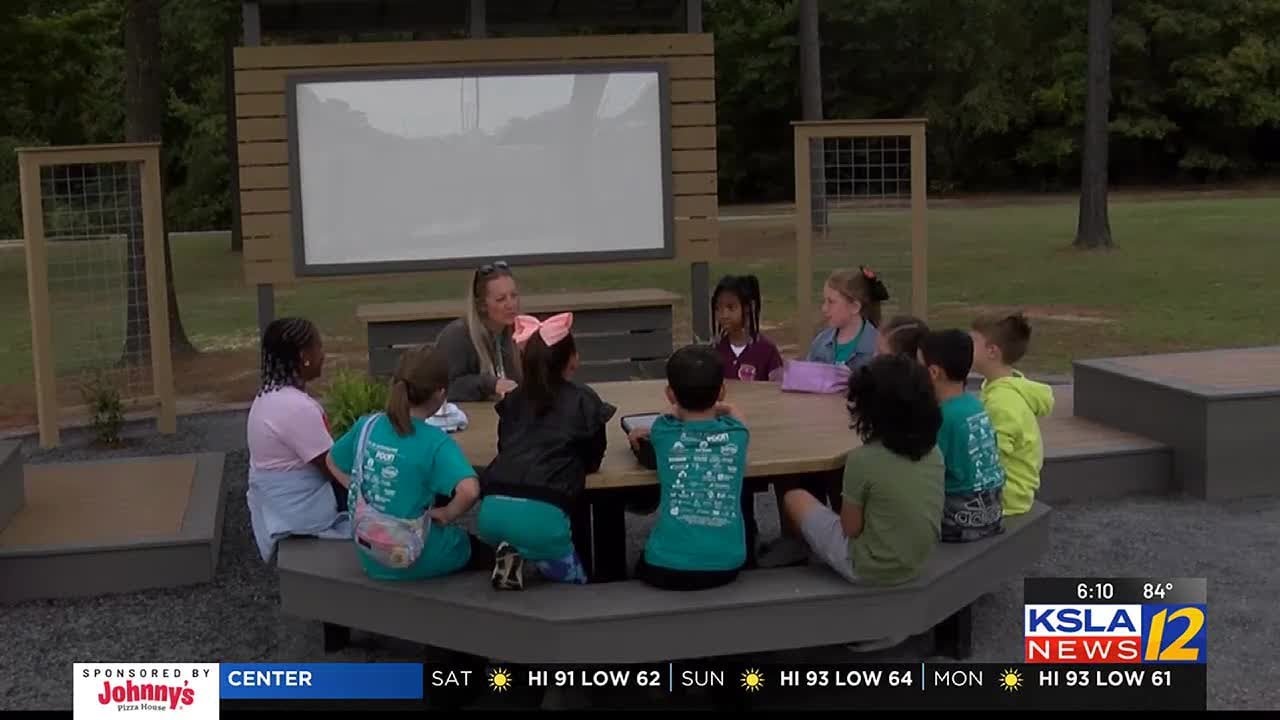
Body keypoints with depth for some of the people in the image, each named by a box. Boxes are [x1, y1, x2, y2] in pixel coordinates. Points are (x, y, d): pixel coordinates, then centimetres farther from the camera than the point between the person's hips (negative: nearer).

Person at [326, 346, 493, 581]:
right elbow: (470, 491, -34)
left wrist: (369, 494, 10)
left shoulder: (367, 425, -4)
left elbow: (333, 462, 13)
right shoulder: (436, 442, -20)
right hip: (417, 560, -4)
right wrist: (447, 515, -15)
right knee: (486, 547, 24)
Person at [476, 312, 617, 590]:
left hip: (493, 510, 4)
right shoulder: (584, 400, 6)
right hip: (541, 513, -4)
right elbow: (593, 461, 15)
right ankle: (528, 554, -6)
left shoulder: (513, 399, 17)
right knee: (575, 580, 21)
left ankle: (513, 552, 6)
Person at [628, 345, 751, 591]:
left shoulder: (663, 432, 0)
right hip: (726, 565, 2)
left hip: (668, 568, -1)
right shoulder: (737, 434, 4)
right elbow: (730, 410, 30)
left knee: (642, 566, 33)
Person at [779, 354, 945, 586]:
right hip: (916, 564, 6)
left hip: (868, 569, -6)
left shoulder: (863, 458, -24)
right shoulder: (934, 452, -6)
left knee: (795, 498, 14)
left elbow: (850, 528, -15)